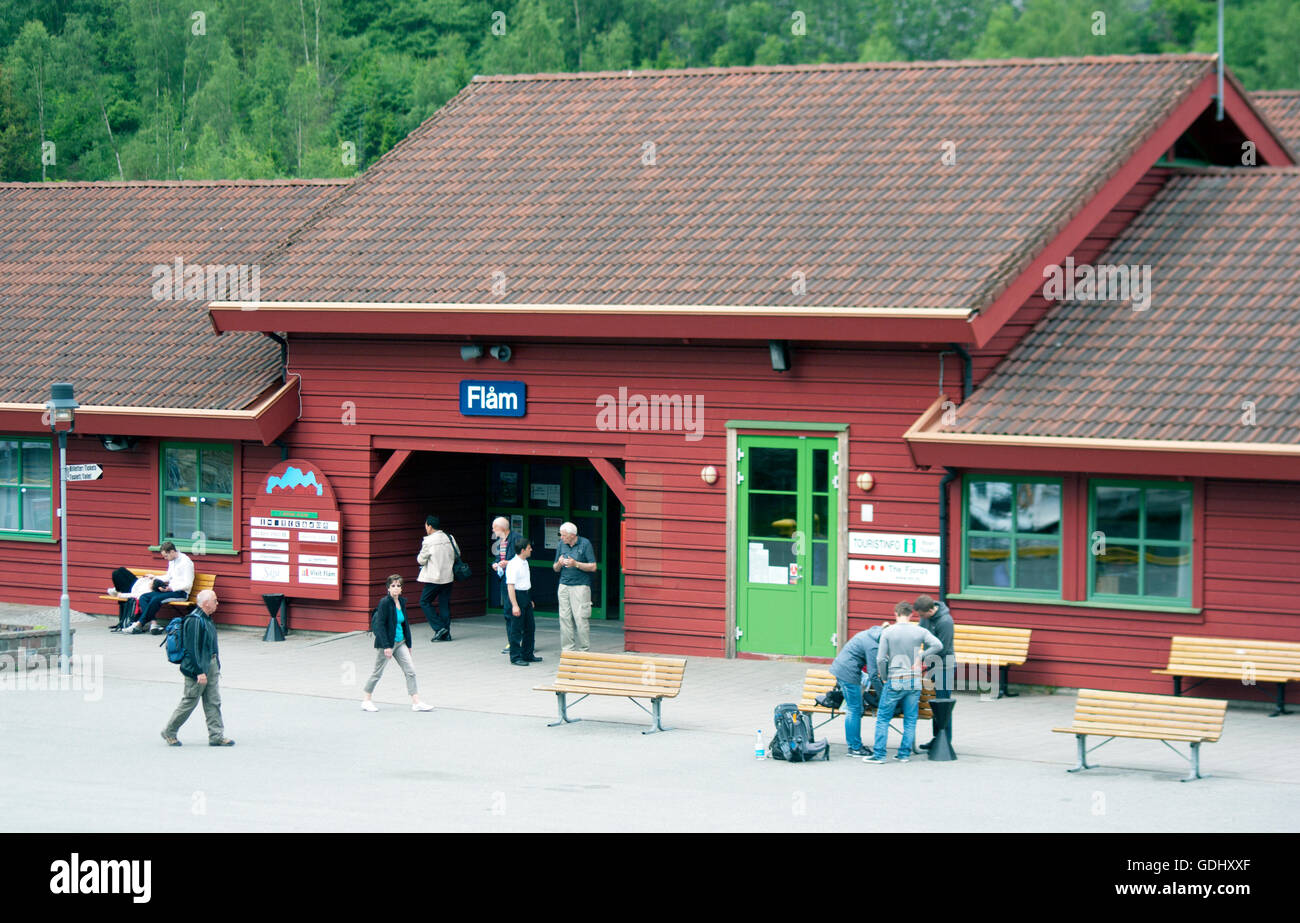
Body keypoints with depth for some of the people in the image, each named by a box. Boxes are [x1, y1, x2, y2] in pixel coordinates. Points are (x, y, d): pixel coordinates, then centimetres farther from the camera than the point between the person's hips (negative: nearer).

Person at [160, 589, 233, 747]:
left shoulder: (206, 619, 10)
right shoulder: (194, 620, -20)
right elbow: (192, 649, -22)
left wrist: (215, 666, 22)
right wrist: (199, 672, -23)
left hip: (211, 664, 9)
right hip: (197, 666, -9)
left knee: (213, 702, 7)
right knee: (189, 701, 1)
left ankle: (216, 736, 10)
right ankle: (169, 732, 15)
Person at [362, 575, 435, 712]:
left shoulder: (402, 601, 7)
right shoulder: (385, 602, -15)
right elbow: (380, 624, -18)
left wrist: (408, 644, 17)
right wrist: (386, 646, -22)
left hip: (400, 643, 7)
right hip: (387, 643, -7)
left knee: (410, 671, 0)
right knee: (378, 672, 4)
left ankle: (416, 702, 1)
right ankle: (366, 701, 19)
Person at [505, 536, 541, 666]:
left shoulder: (525, 563, 12)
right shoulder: (513, 565, -17)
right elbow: (510, 586, -20)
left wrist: (530, 600, 25)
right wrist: (515, 605, -24)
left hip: (526, 596, 9)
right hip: (517, 596, -9)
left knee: (530, 627, 14)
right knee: (516, 629, -3)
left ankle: (527, 654, 25)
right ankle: (515, 657, 4)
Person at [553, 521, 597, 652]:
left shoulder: (585, 544, -3)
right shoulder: (562, 544, 11)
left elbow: (593, 567, -5)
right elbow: (555, 568, 17)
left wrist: (576, 564, -15)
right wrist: (559, 564, -6)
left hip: (580, 586, -5)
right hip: (564, 586, 5)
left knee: (581, 619, -9)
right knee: (565, 618, 2)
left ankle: (584, 650, -3)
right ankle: (567, 649, 7)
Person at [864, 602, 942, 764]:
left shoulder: (887, 632, -5)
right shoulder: (920, 632, 1)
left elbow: (881, 659, -7)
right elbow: (938, 645, -10)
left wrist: (884, 678, 7)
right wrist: (920, 656, -2)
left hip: (895, 682, -2)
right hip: (915, 681, 2)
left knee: (883, 718, 6)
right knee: (910, 719, 11)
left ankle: (879, 754, 3)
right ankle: (905, 754, 12)